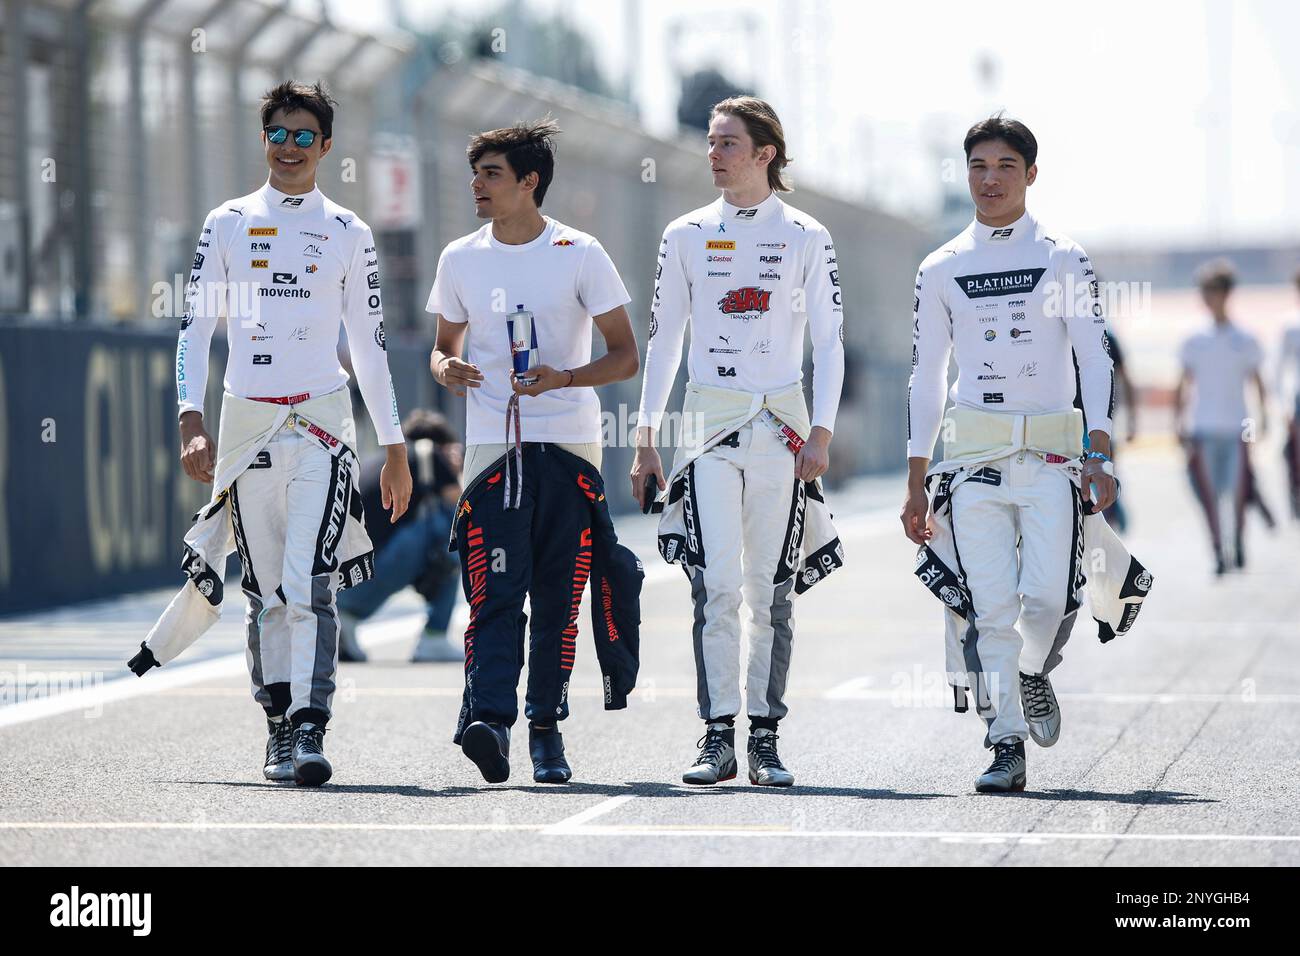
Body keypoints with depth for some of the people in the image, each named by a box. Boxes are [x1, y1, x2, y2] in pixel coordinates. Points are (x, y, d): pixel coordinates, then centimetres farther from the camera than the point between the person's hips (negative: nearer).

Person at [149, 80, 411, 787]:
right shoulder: (227, 224, 8)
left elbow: (370, 345, 12)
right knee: (263, 589, 6)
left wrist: (394, 449, 11)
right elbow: (194, 328, 5)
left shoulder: (348, 233, 8)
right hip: (246, 422, 2)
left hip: (322, 423, -2)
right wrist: (191, 420, -9)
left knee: (309, 584, -15)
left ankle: (310, 730, -19)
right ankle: (278, 728, 17)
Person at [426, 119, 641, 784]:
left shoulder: (579, 254, 0)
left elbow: (625, 355, 1)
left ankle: (547, 728, 12)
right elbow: (444, 344, 20)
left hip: (569, 448, -1)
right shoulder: (460, 259, 10)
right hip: (492, 447, 1)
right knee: (495, 591, -13)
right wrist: (445, 367, -4)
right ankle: (487, 717, -24)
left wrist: (564, 378, -16)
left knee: (558, 597, 3)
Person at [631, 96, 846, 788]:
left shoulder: (806, 237, 3)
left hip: (781, 424, -1)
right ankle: (717, 738, -7)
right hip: (708, 421, 1)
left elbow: (829, 342, 4)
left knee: (770, 590, 0)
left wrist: (821, 434, -6)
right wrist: (645, 437, 6)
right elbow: (663, 340, 11)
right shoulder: (685, 235, 8)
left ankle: (765, 740, 6)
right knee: (715, 586, -10)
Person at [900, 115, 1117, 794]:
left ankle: (1034, 674, 20)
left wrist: (1099, 454, -9)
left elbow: (1094, 357, 3)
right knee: (990, 603, -6)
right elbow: (925, 375, 13)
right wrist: (916, 482, 9)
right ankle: (1006, 744, -1)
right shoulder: (941, 269, 10)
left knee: (1048, 593, -13)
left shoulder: (1063, 259, 6)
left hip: (1051, 450, -1)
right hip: (973, 450, 1)